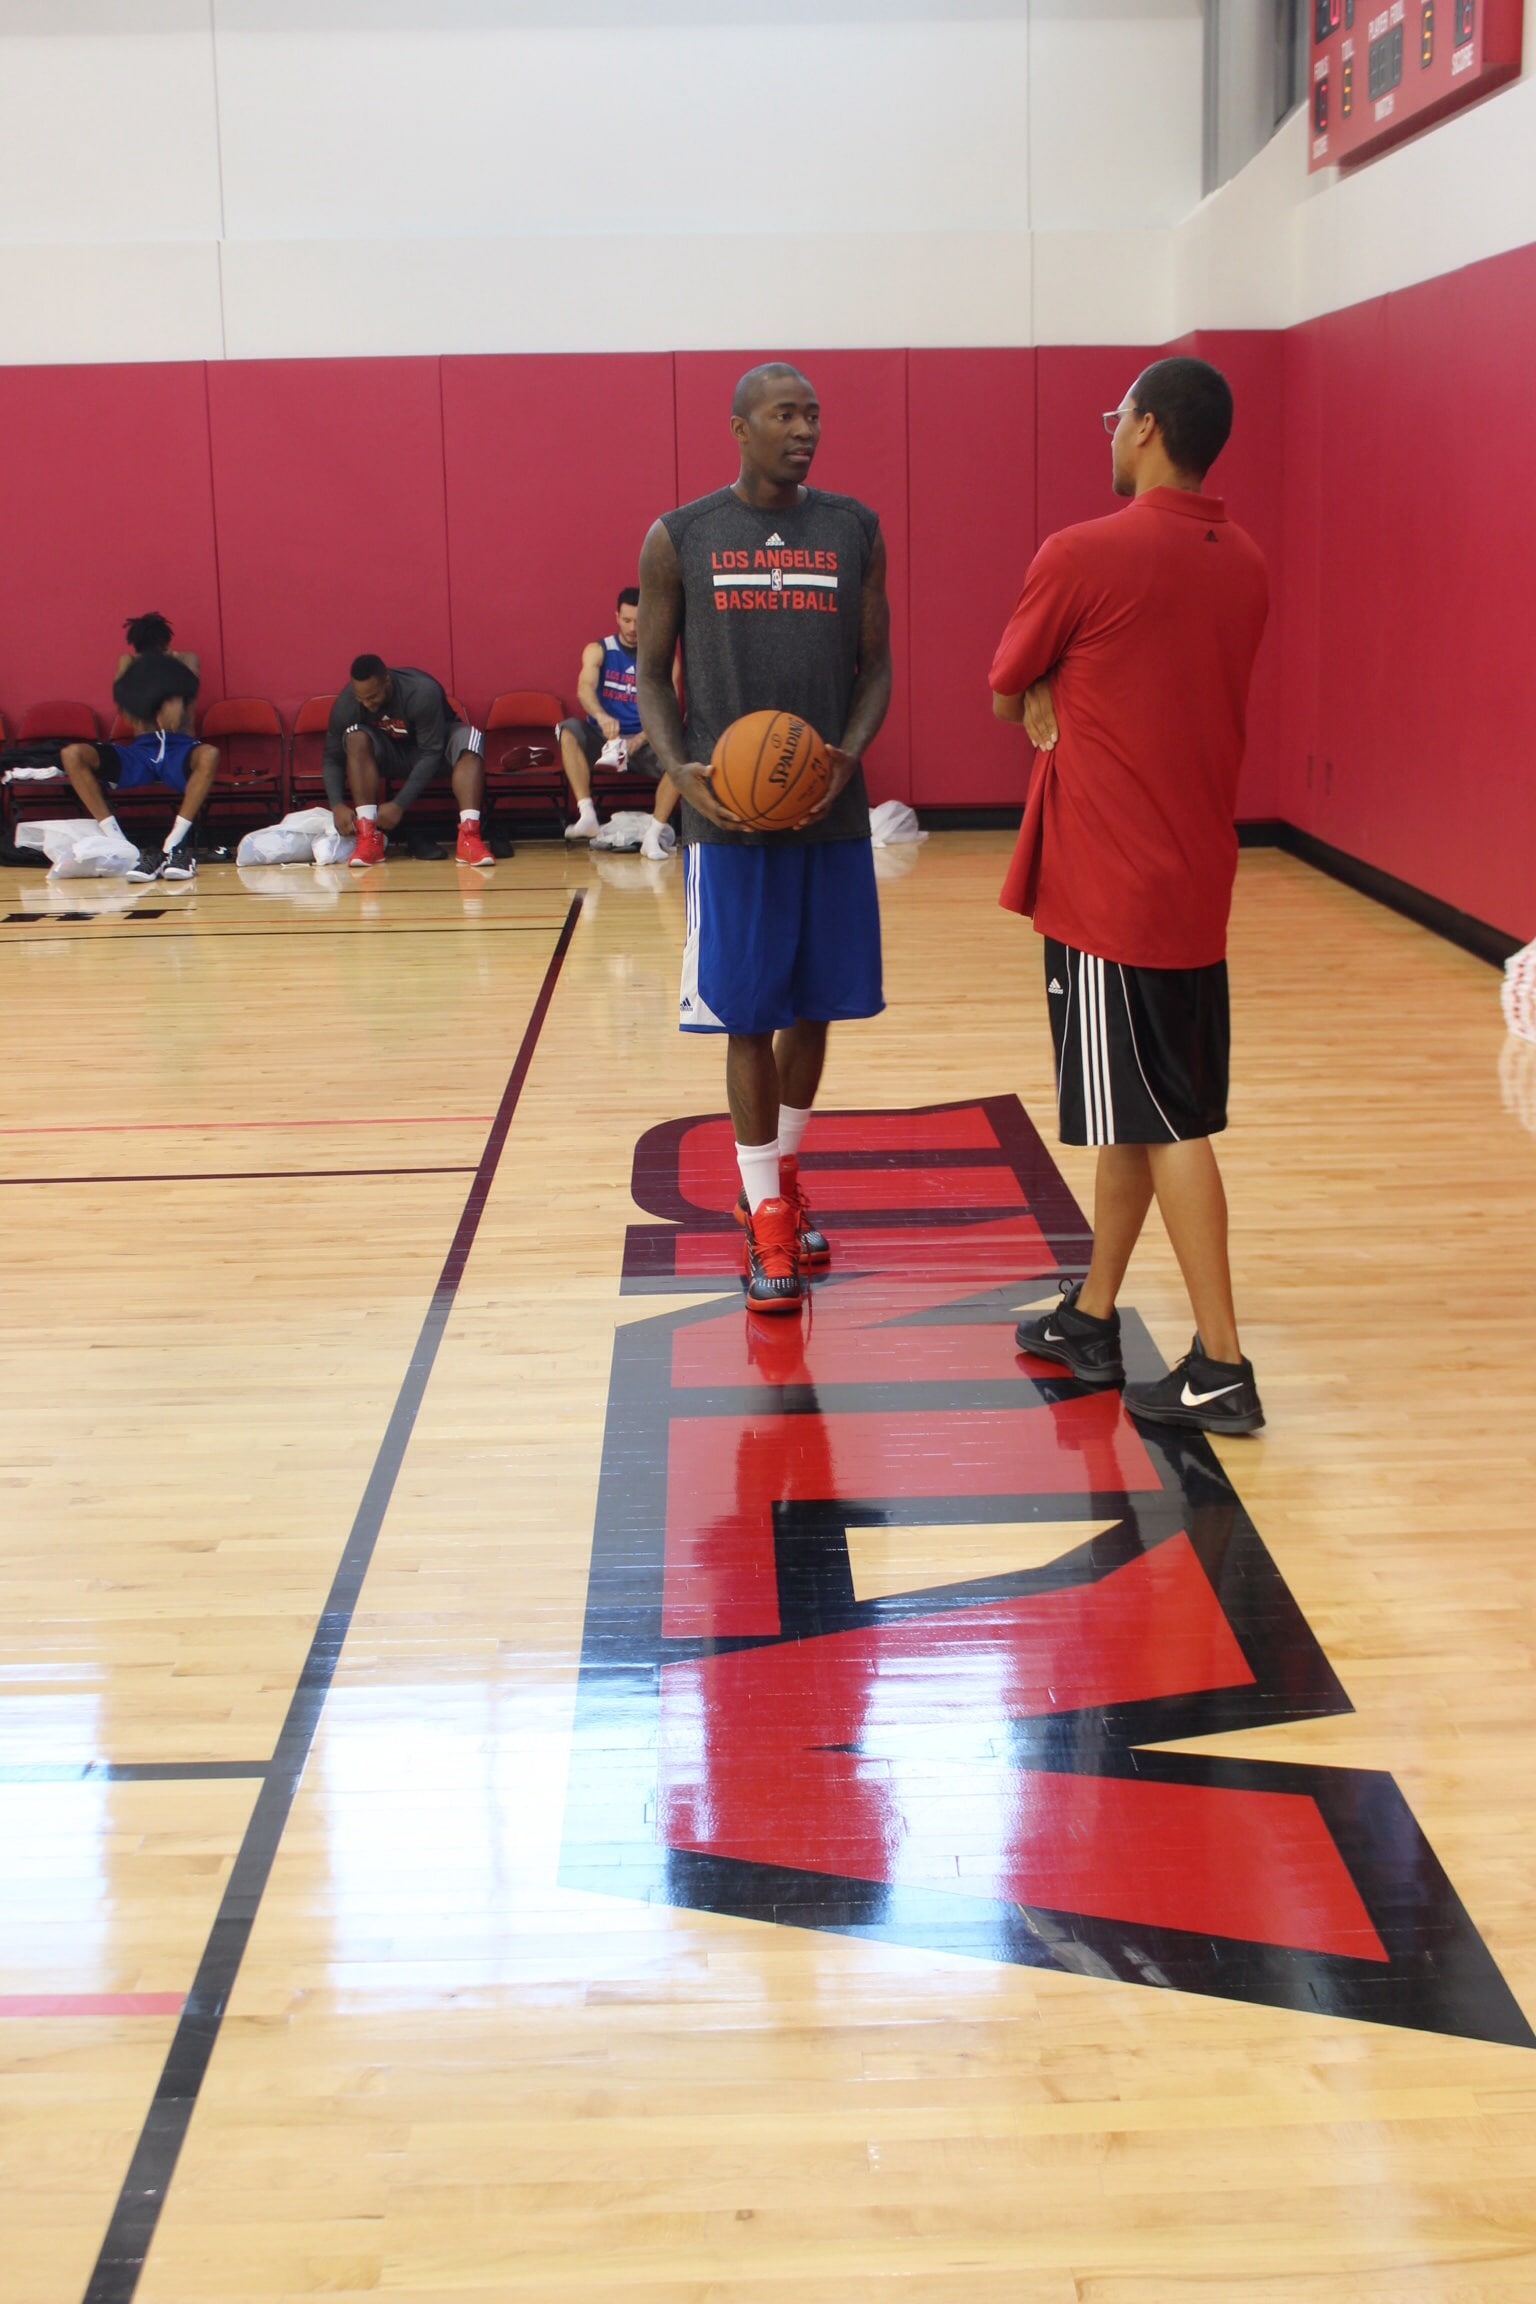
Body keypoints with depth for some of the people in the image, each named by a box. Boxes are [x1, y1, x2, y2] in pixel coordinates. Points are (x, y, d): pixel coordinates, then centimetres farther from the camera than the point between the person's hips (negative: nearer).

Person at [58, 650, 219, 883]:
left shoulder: (186, 661, 17)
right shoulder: (128, 664, 21)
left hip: (179, 748, -2)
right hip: (140, 751, 2)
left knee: (209, 755, -39)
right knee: (72, 755, -23)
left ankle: (173, 845, -37)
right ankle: (121, 845, -32)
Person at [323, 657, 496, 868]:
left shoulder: (423, 692, -33)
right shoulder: (346, 703, -23)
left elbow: (432, 754, -32)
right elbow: (332, 758, -16)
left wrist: (399, 805, -38)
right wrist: (337, 805, -33)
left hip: (435, 741, -2)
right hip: (390, 754, 2)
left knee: (468, 738, -36)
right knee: (357, 738, -31)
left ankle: (470, 838, -48)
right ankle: (368, 838, -36)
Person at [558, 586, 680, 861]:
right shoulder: (598, 651, 2)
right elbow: (585, 688, -19)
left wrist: (640, 740, -25)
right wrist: (601, 716, -41)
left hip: (644, 742, 0)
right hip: (602, 738, 0)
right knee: (569, 730, -30)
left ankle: (653, 835, -31)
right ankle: (587, 817, -35)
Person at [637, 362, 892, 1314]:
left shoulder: (856, 529, 6)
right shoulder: (679, 539, 0)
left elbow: (876, 663, 7)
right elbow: (653, 672, 5)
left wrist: (850, 753, -12)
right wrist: (681, 769, -13)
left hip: (833, 808, 3)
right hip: (729, 812, -3)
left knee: (816, 1005, 12)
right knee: (748, 1017, 0)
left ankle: (784, 1168, 34)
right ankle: (767, 1213, 11)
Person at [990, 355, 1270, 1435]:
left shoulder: (1084, 556, -14)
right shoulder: (1245, 566, 8)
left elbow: (1005, 698, -1)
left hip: (1110, 889, -7)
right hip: (1197, 885, 7)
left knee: (1163, 1124, -3)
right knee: (1131, 1115, 16)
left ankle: (1221, 1368, 0)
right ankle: (1093, 1317, 28)